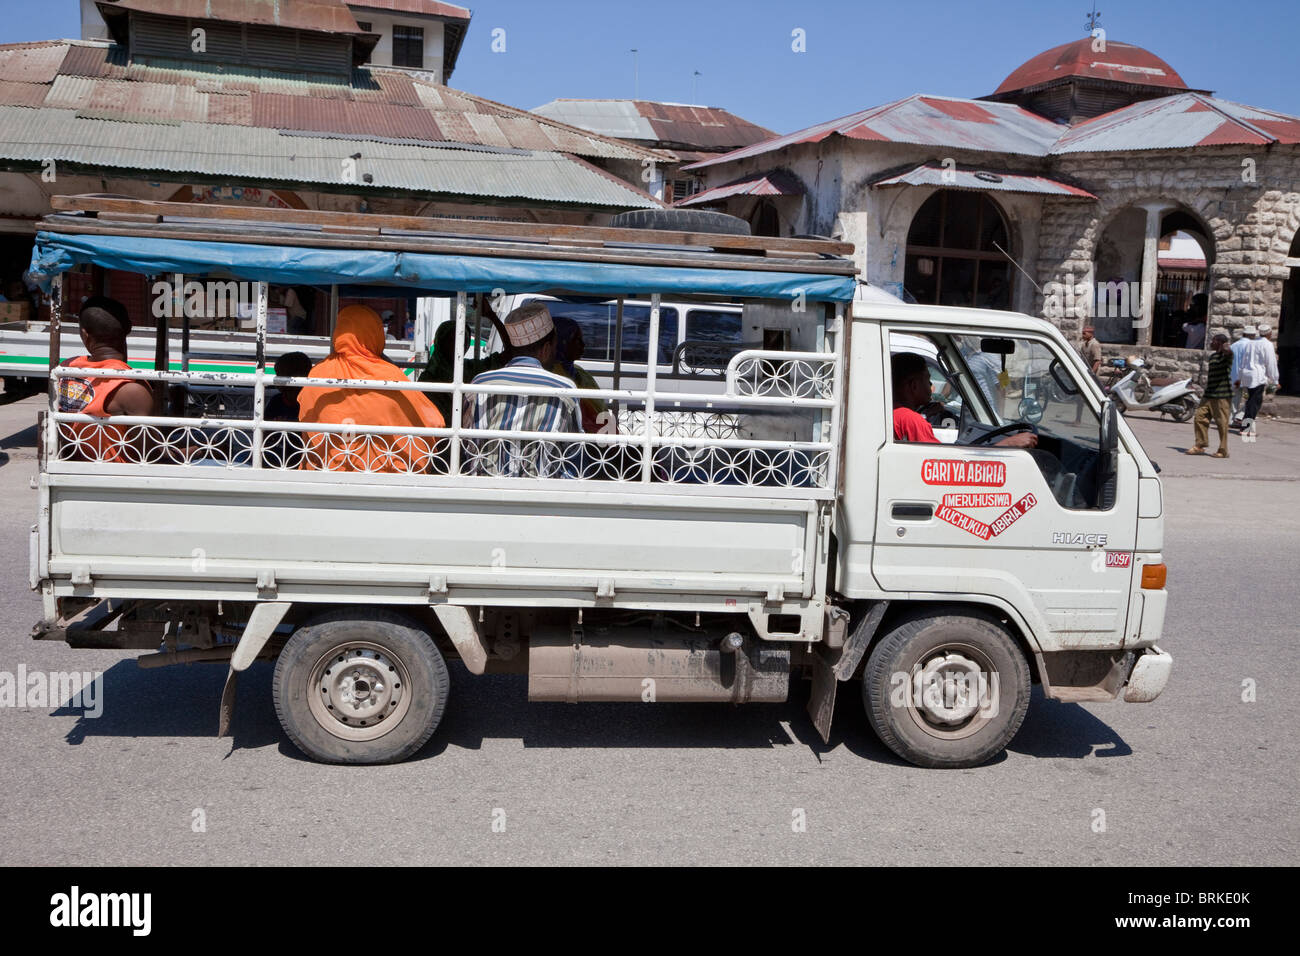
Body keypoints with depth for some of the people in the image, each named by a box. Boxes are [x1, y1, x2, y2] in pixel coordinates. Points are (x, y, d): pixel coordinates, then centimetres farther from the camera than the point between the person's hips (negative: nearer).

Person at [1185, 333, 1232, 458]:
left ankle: (1223, 451, 5)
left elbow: (1228, 351, -36)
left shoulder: (1225, 355, -10)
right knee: (1200, 417, 2)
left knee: (1222, 423, -3)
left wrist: (1224, 345, -17)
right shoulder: (1213, 356, 16)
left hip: (1222, 396, -8)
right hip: (1208, 395, 8)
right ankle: (1200, 445, 11)